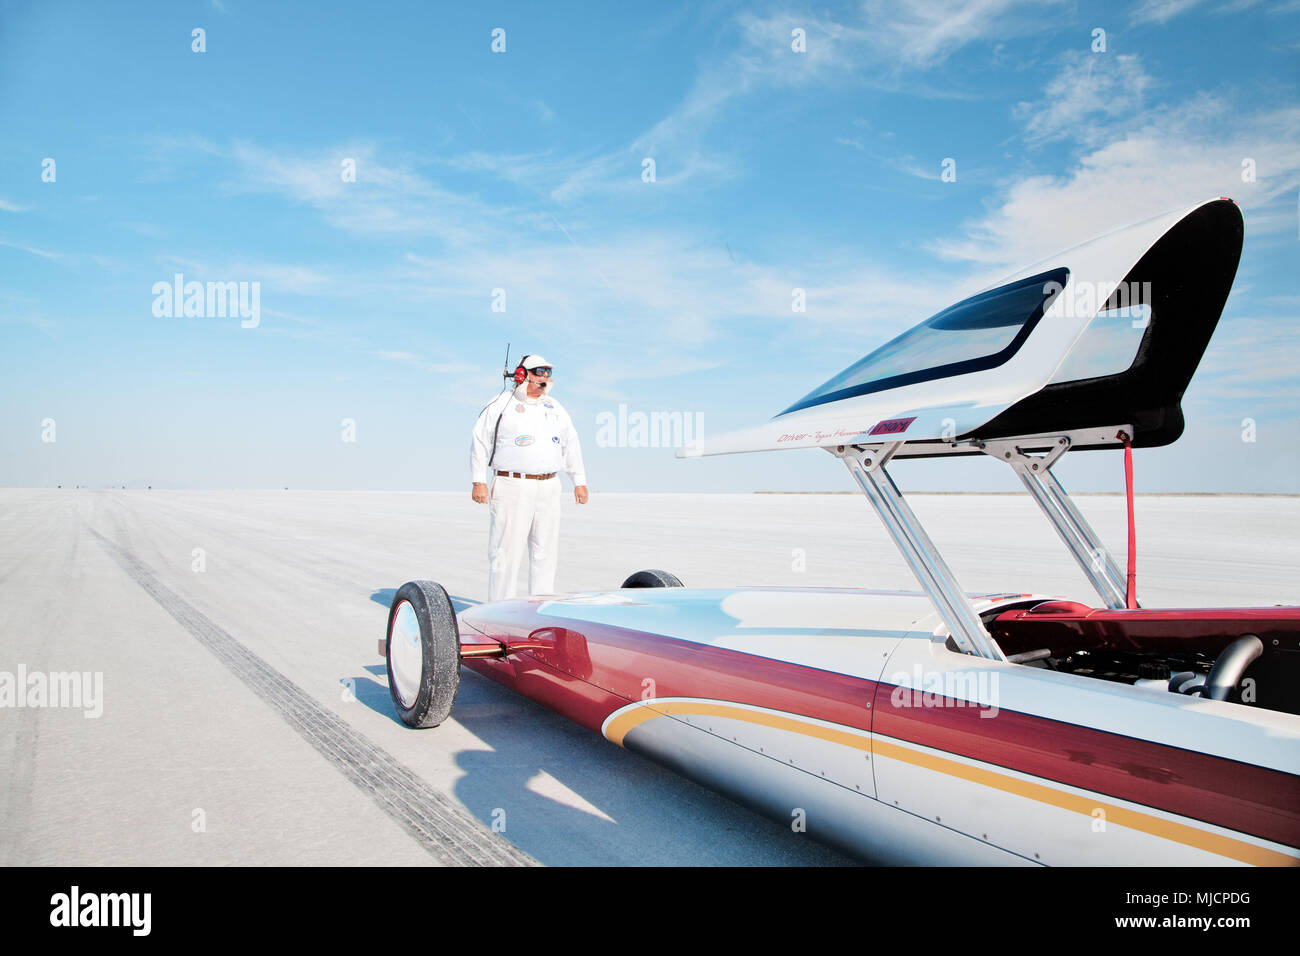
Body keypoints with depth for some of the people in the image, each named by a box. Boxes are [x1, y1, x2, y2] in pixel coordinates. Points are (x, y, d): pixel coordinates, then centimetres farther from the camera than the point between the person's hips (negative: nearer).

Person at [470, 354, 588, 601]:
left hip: (548, 488, 6)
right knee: (507, 552, -6)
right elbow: (480, 442, -1)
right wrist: (478, 482, -7)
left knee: (545, 552, 8)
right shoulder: (501, 404, 1)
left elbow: (571, 445, 22)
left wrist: (579, 482, 18)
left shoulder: (555, 408, 17)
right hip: (512, 487, -5)